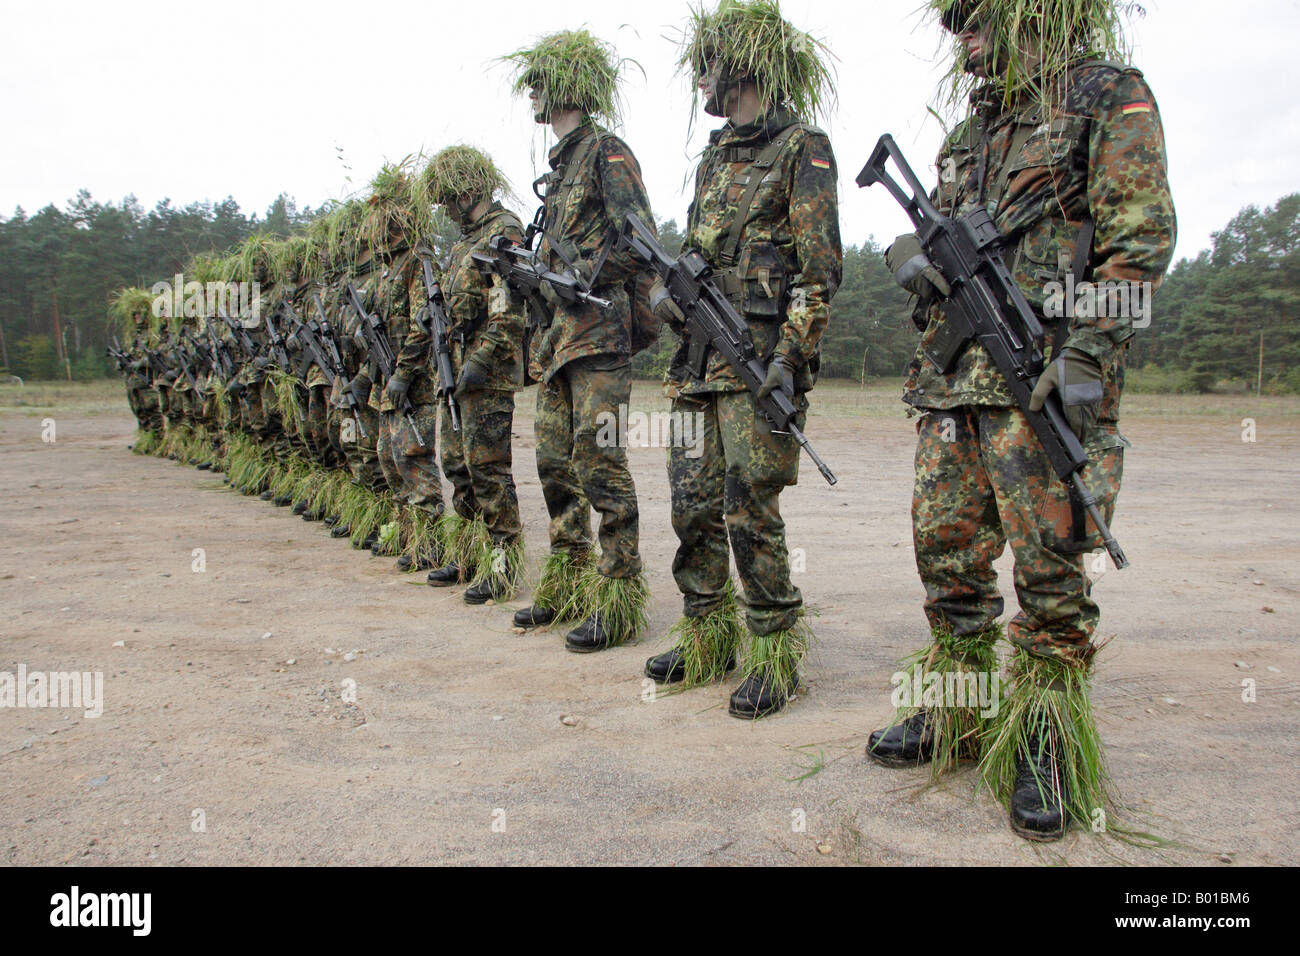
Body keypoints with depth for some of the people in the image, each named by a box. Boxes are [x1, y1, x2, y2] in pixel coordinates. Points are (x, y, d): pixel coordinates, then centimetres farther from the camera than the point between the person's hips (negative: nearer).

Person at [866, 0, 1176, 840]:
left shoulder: (1109, 98, 2)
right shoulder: (972, 130, 23)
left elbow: (1140, 237, -7)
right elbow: (927, 232, 26)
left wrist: (1086, 349, -18)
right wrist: (915, 255, 1)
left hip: (1043, 379, -7)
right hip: (953, 378, 7)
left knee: (1049, 570, -4)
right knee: (946, 553, 9)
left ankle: (1045, 747, 9)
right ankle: (954, 718, 23)